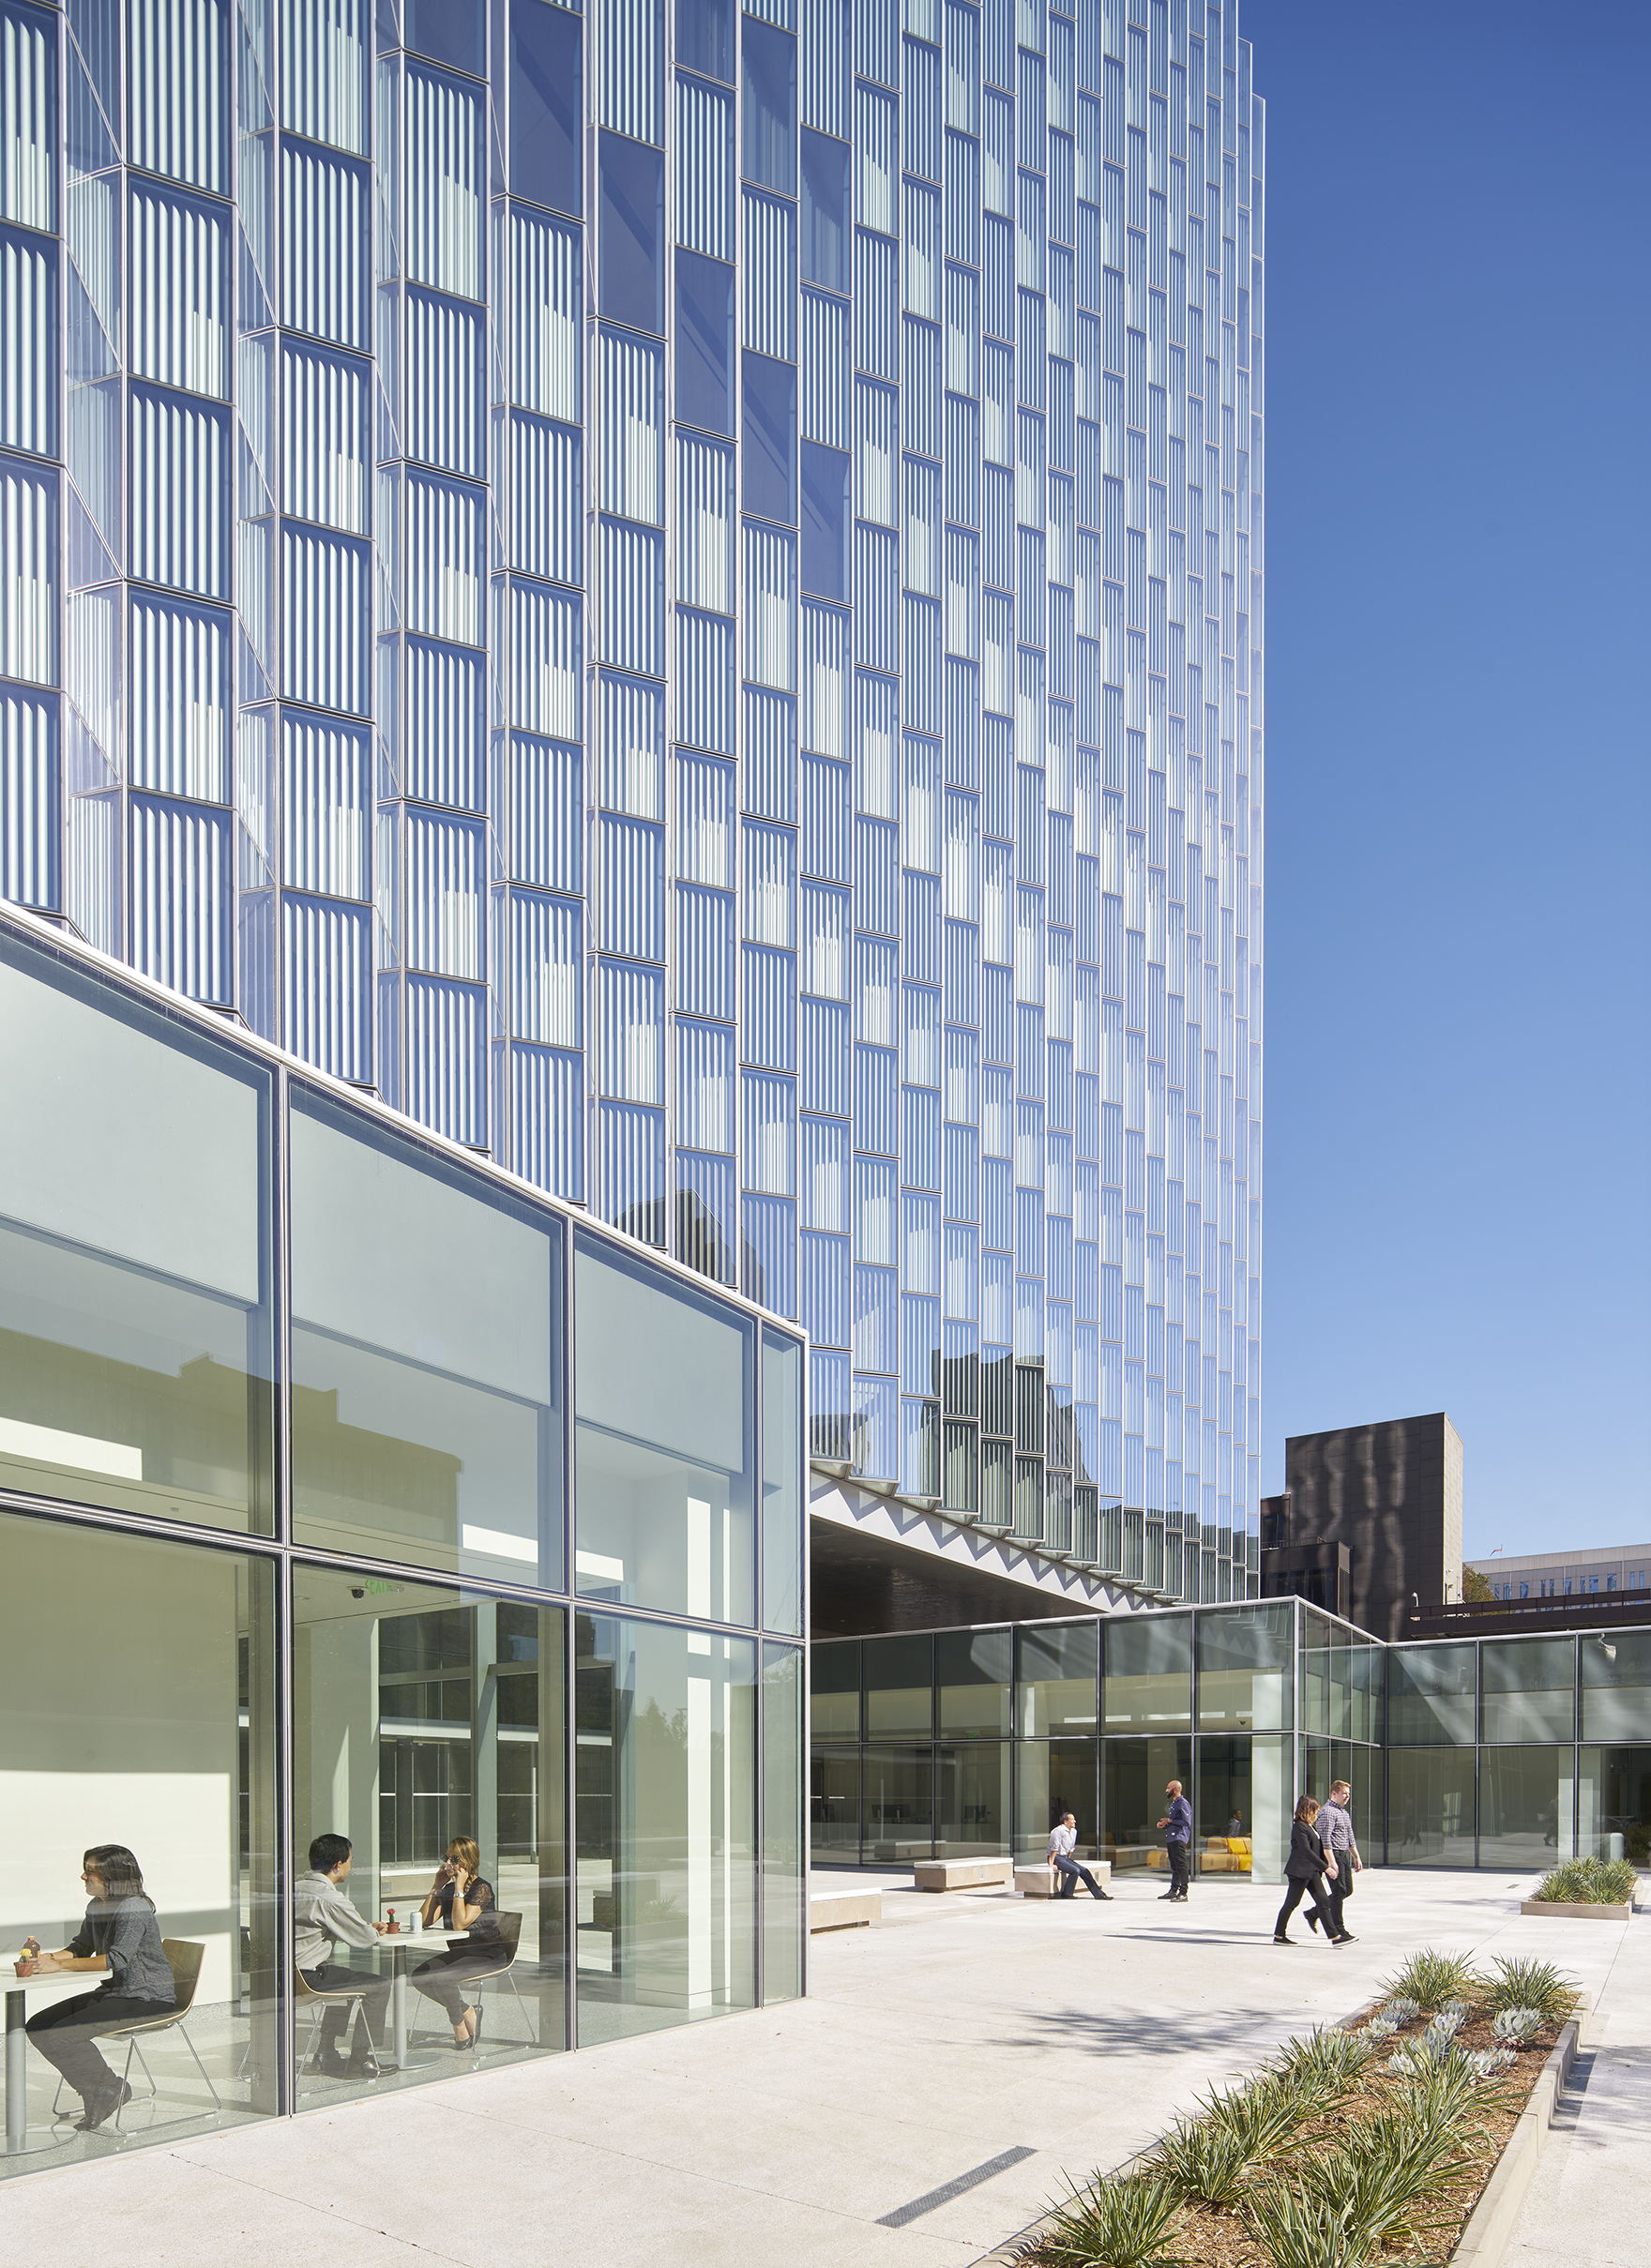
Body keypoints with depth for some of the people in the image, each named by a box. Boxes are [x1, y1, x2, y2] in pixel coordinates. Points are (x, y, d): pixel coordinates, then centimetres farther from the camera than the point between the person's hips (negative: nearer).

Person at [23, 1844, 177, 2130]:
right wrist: (46, 1958, -4)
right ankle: (98, 2095, 4)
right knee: (38, 2027, 1)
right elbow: (80, 1947, 17)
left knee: (61, 2035, -21)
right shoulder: (97, 1906, 10)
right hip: (112, 1993, 10)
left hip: (146, 1999, -10)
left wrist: (58, 1965, -27)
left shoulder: (134, 1909, -19)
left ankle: (109, 2090, -1)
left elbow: (117, 1959, -28)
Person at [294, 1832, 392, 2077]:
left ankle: (326, 2054, 32)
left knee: (346, 1973, 33)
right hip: (307, 1978, -10)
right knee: (379, 1985, -2)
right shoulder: (329, 1898, -17)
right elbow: (364, 1937, -7)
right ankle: (360, 2064, 3)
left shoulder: (296, 1886, 13)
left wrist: (369, 1928, 19)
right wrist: (374, 1932, 17)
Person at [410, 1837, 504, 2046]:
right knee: (419, 1976, -13)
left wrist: (459, 1888, -22)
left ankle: (459, 2023, 0)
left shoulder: (482, 1889, -14)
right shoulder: (449, 1889, 9)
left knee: (440, 1978, -28)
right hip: (458, 1952, 8)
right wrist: (436, 1887, -3)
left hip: (486, 1955, -8)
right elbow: (424, 1921, 0)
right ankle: (467, 2013, 0)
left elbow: (460, 1923, -26)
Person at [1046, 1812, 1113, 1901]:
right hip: (1056, 1858, -8)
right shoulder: (1058, 1831, -16)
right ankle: (1066, 1894, -14)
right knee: (1075, 1871, -25)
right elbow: (1054, 1848, -17)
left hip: (1065, 1857, 8)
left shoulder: (1074, 1831, 11)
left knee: (1084, 1871, -3)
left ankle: (1098, 1893, 1)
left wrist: (1068, 1860, 16)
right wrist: (1051, 1864, -18)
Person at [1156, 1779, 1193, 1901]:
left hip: (1179, 1839, -10)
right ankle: (1173, 1891, 20)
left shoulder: (1183, 1803, -9)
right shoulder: (1173, 1804, 21)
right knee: (1174, 1867, 14)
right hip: (1170, 1839, 10)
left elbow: (1186, 1822, -17)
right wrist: (1164, 1824, 11)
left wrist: (1170, 1821, -14)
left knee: (1182, 1866, -10)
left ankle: (1183, 1894, -11)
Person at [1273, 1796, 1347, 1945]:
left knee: (1323, 1902, 1)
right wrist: (1325, 1867, -24)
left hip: (1312, 1872, 9)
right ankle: (1278, 1936, 12)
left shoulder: (1311, 1826, 15)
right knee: (1291, 1903, 0)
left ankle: (1334, 1937, -3)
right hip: (1299, 1871, -9)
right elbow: (1306, 1851, -22)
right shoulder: (1299, 1827, -15)